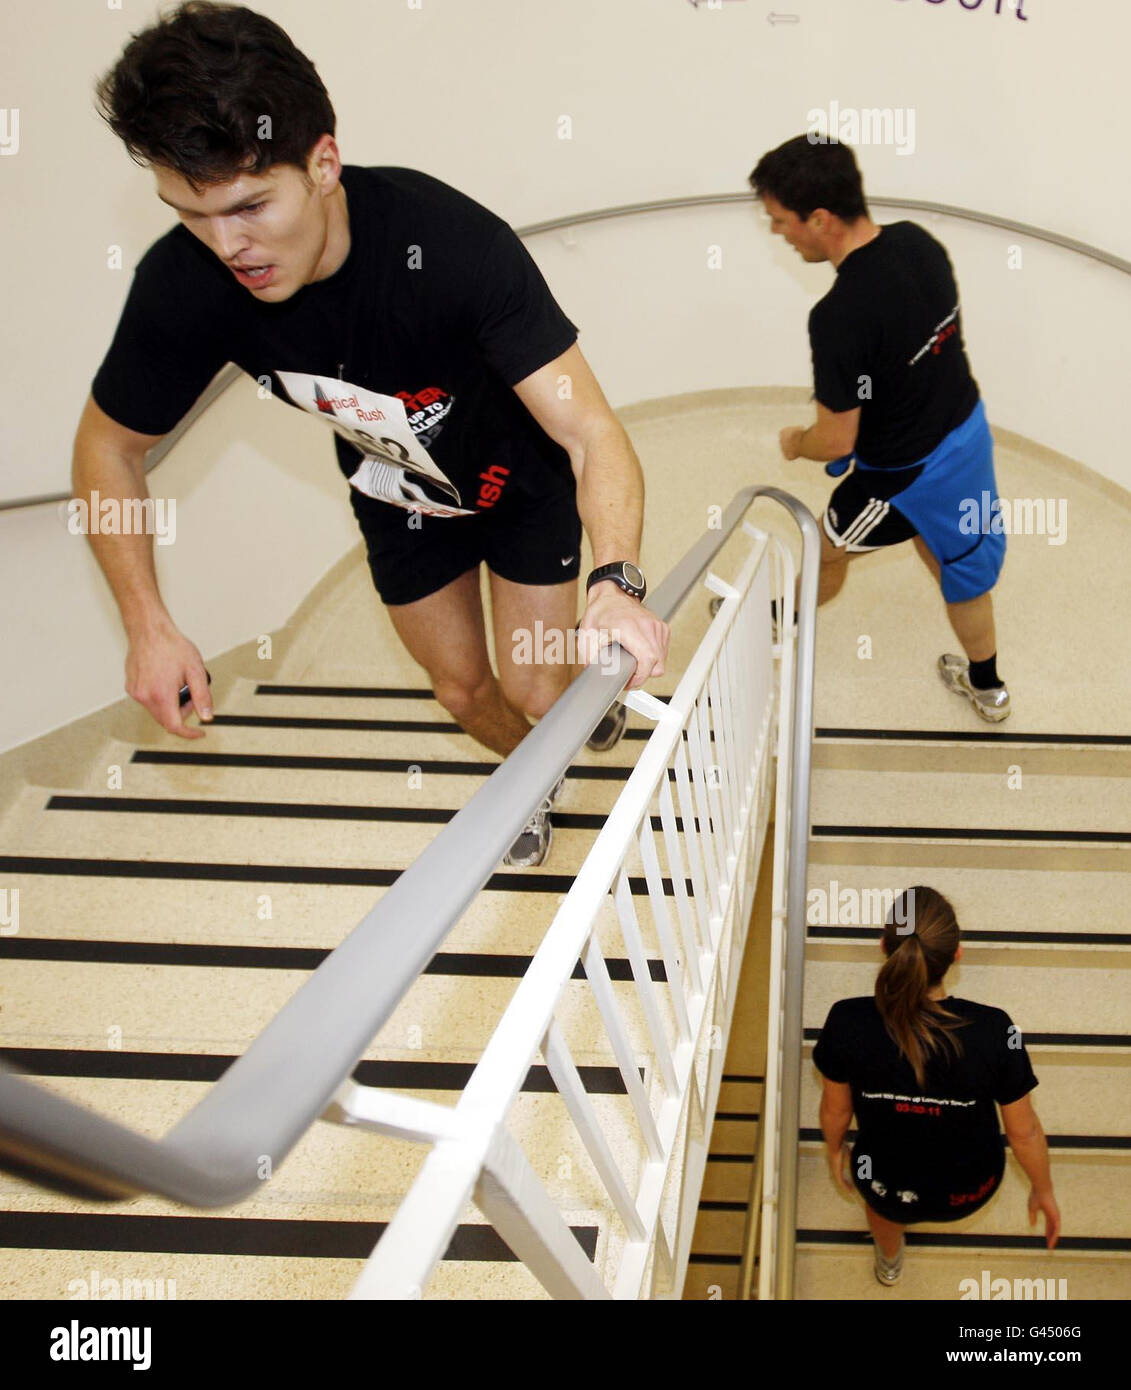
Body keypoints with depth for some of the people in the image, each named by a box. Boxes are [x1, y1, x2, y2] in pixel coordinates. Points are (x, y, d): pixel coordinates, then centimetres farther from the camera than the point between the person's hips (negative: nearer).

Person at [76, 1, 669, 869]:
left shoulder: (455, 243, -41)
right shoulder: (184, 283, -31)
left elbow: (592, 432, -44)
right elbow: (110, 447, -14)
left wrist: (618, 584, -62)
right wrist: (147, 625, -24)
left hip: (523, 484, -3)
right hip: (398, 500, 3)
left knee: (538, 692, -1)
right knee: (463, 690, 16)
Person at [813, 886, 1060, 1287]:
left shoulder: (847, 1023, -30)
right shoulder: (993, 1031, -32)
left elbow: (835, 1109, -10)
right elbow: (1024, 1132, -17)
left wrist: (835, 1152, 12)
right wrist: (1043, 1190, 4)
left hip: (885, 1189, 0)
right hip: (968, 1193, 0)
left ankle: (889, 1264, 69)